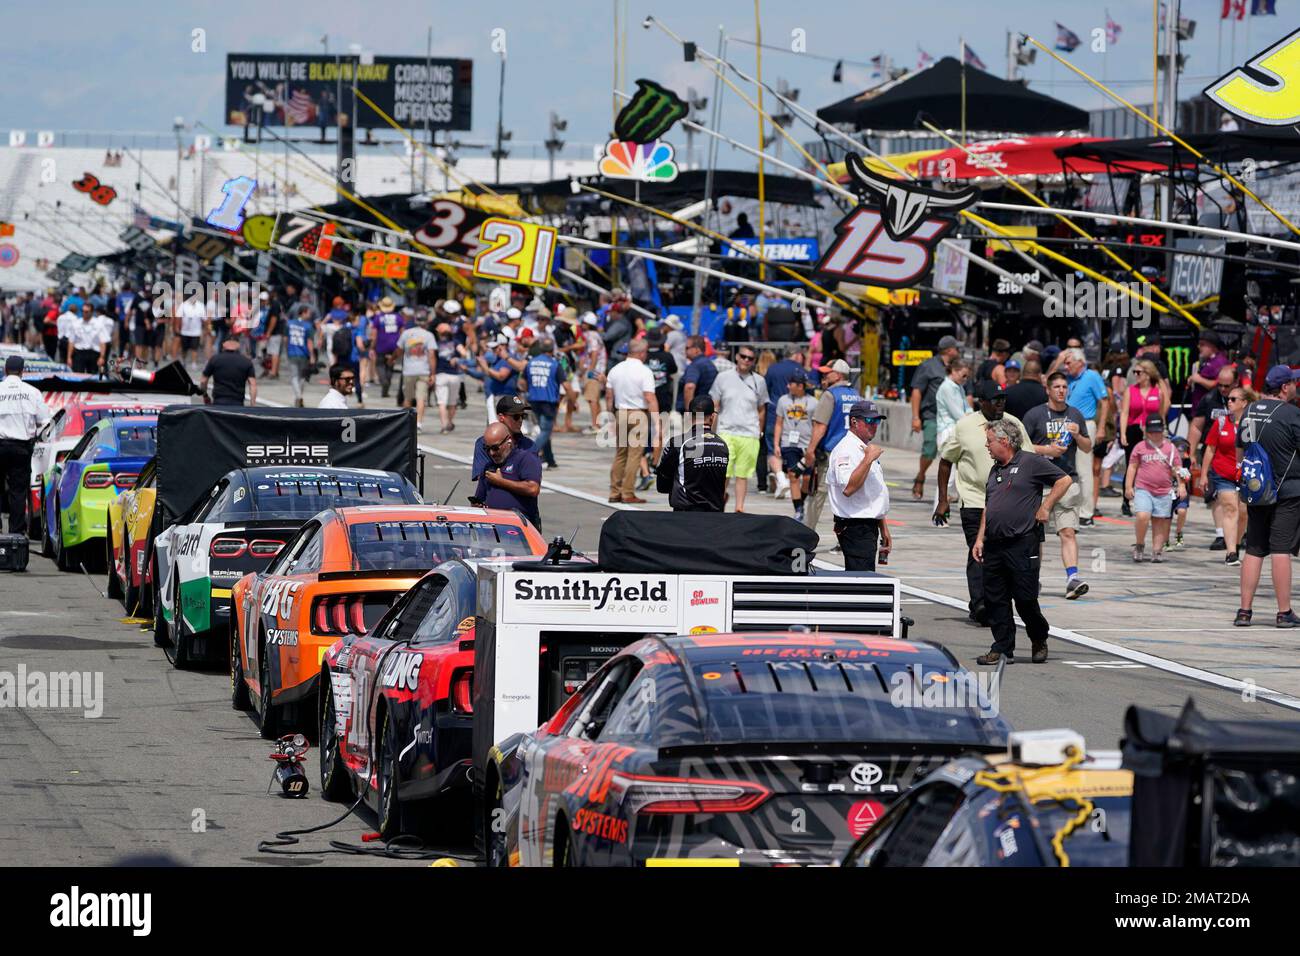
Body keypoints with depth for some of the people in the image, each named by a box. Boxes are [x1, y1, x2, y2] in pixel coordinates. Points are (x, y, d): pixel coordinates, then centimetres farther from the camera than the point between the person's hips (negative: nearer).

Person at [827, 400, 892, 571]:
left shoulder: (866, 449, 20)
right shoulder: (846, 450, -13)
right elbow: (848, 488, -27)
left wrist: (883, 528, 26)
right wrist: (868, 460, -25)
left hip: (869, 527, 10)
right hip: (855, 528, -10)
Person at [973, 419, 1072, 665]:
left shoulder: (1031, 463, -4)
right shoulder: (995, 471, 19)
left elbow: (1064, 480, -5)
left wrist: (1045, 507, -7)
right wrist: (980, 538, 15)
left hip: (1022, 544, -7)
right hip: (994, 545, 7)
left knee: (1025, 599, -4)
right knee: (995, 600, 3)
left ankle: (1039, 640, 19)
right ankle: (1003, 650, 7)